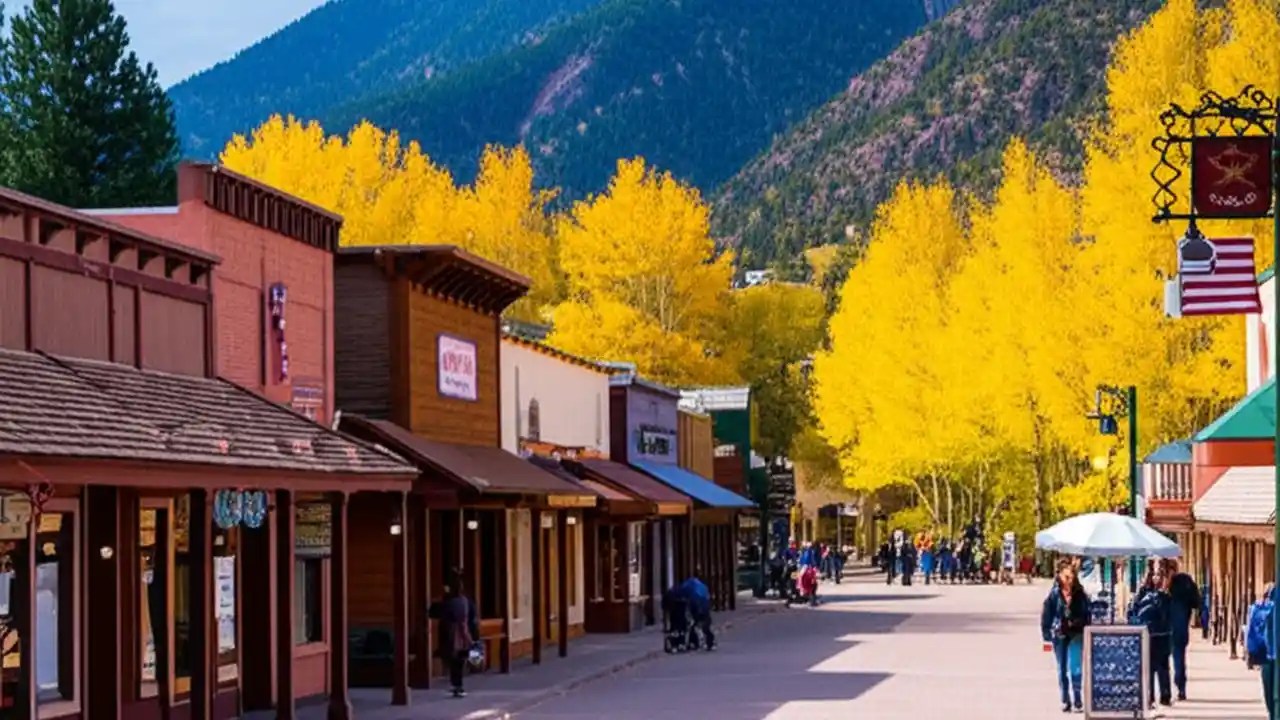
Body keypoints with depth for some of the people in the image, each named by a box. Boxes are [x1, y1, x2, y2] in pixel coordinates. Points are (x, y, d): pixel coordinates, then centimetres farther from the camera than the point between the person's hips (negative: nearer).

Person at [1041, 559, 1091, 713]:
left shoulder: (1080, 595, -2)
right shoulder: (1054, 594, -4)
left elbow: (1087, 615, 5)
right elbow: (1046, 616, 0)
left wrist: (1087, 633, 3)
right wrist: (1047, 636, -2)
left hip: (1076, 635, -1)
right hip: (1059, 635, 1)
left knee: (1075, 668, -10)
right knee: (1062, 670, 9)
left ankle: (1077, 700, -1)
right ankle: (1065, 701, 18)